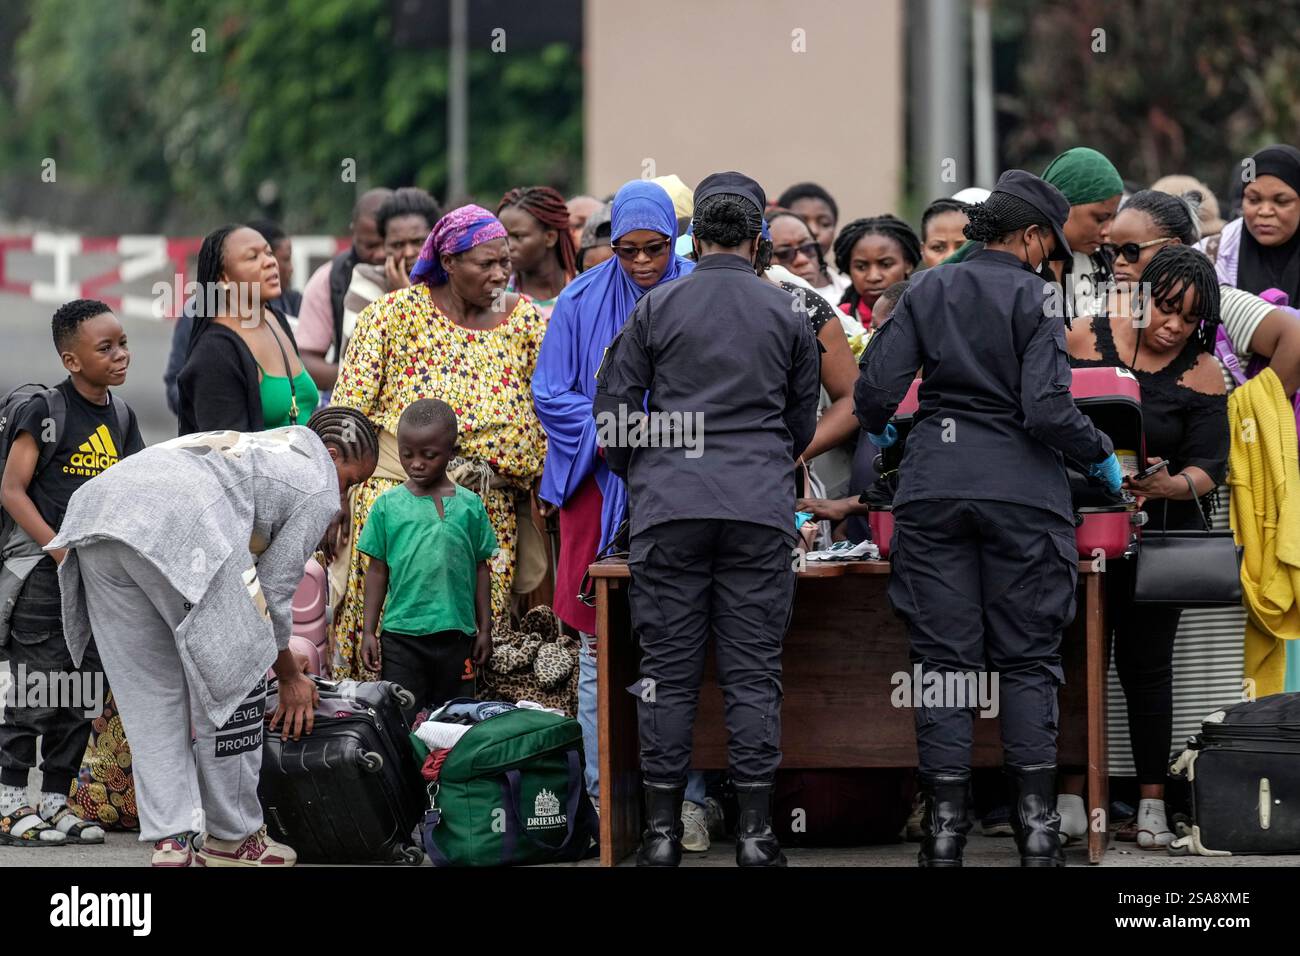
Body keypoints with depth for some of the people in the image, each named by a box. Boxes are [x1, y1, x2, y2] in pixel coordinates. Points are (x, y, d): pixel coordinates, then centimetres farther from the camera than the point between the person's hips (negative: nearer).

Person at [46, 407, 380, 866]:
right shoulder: (321, 491, 16)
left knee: (151, 693, 13)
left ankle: (170, 840, 7)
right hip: (177, 525, -8)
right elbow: (274, 592, 16)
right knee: (232, 682, 8)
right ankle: (231, 838, 17)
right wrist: (290, 677, 30)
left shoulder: (255, 446, 41)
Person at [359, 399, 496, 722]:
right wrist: (369, 632, 3)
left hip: (456, 633, 1)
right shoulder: (388, 505, 1)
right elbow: (377, 571, 5)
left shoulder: (469, 505, 2)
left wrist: (485, 629, 7)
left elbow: (481, 570, 8)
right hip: (401, 632, -1)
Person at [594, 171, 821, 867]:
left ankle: (662, 833, 3)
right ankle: (754, 830, 0)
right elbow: (802, 423, 18)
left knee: (669, 670, 3)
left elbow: (611, 412, 5)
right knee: (752, 672, 2)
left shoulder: (657, 308, 3)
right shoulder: (786, 315, 8)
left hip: (669, 504, 0)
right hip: (760, 508, 1)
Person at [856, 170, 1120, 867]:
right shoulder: (1037, 300, -4)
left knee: (944, 657, 4)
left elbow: (875, 393, 0)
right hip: (1022, 489, -3)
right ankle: (1035, 820, -1)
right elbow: (1049, 412, -14)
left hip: (934, 487, 3)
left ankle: (945, 819, -1)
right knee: (1027, 659, 5)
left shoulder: (926, 292, 6)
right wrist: (1101, 456, 3)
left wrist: (881, 430, 23)